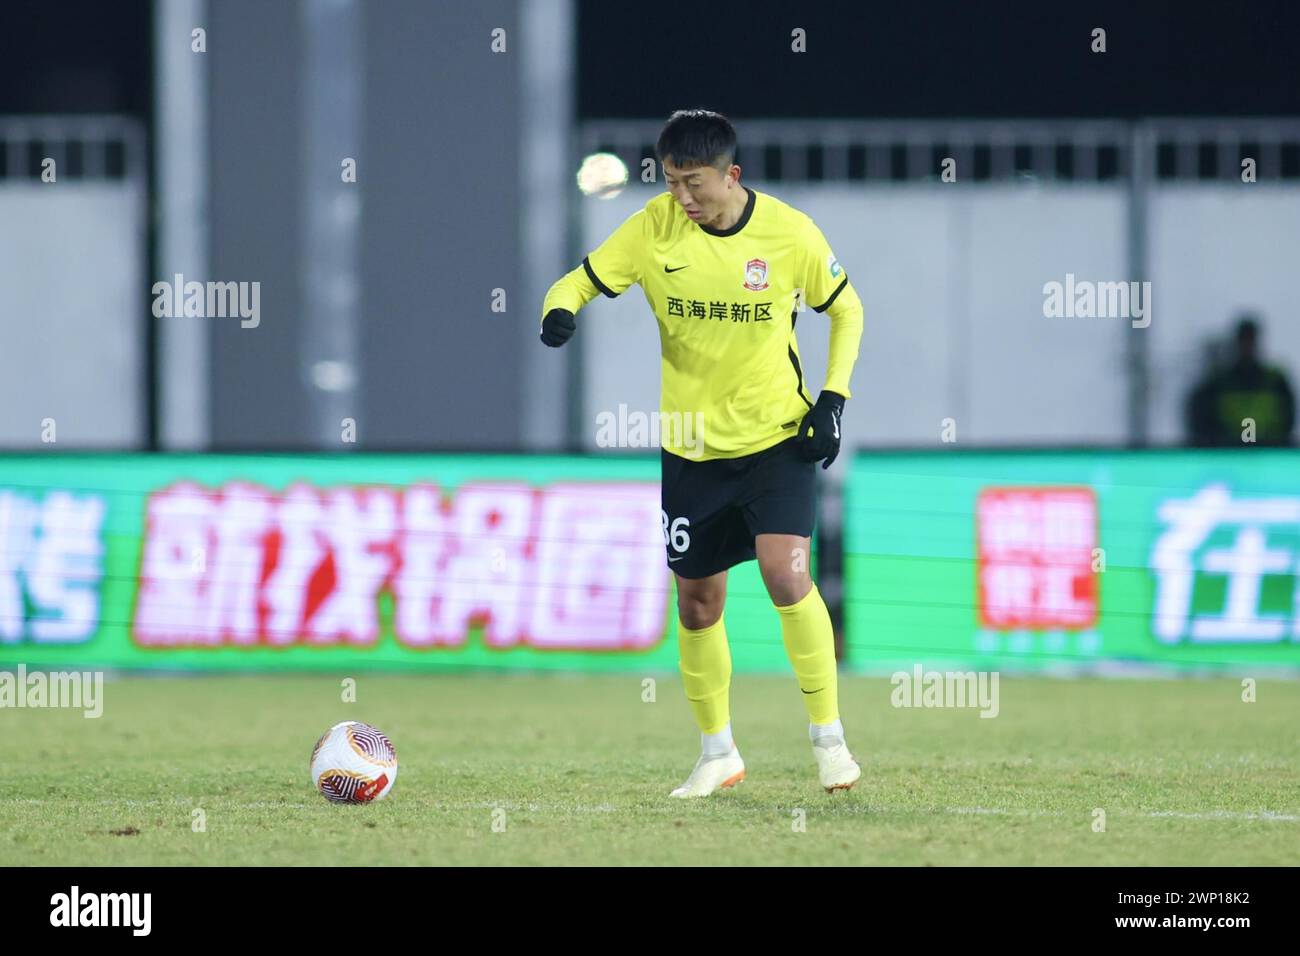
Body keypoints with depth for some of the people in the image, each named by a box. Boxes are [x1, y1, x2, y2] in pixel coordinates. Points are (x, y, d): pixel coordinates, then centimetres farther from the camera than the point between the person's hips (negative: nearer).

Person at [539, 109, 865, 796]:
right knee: (698, 602, 7)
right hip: (691, 446, 3)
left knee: (785, 573, -21)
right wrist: (560, 312, -29)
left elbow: (847, 310, 4)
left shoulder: (790, 234, -11)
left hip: (777, 438, -3)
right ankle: (718, 753, 26)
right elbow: (582, 281, -4)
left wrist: (833, 399, -6)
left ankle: (828, 735, -5)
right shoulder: (654, 229, -8)